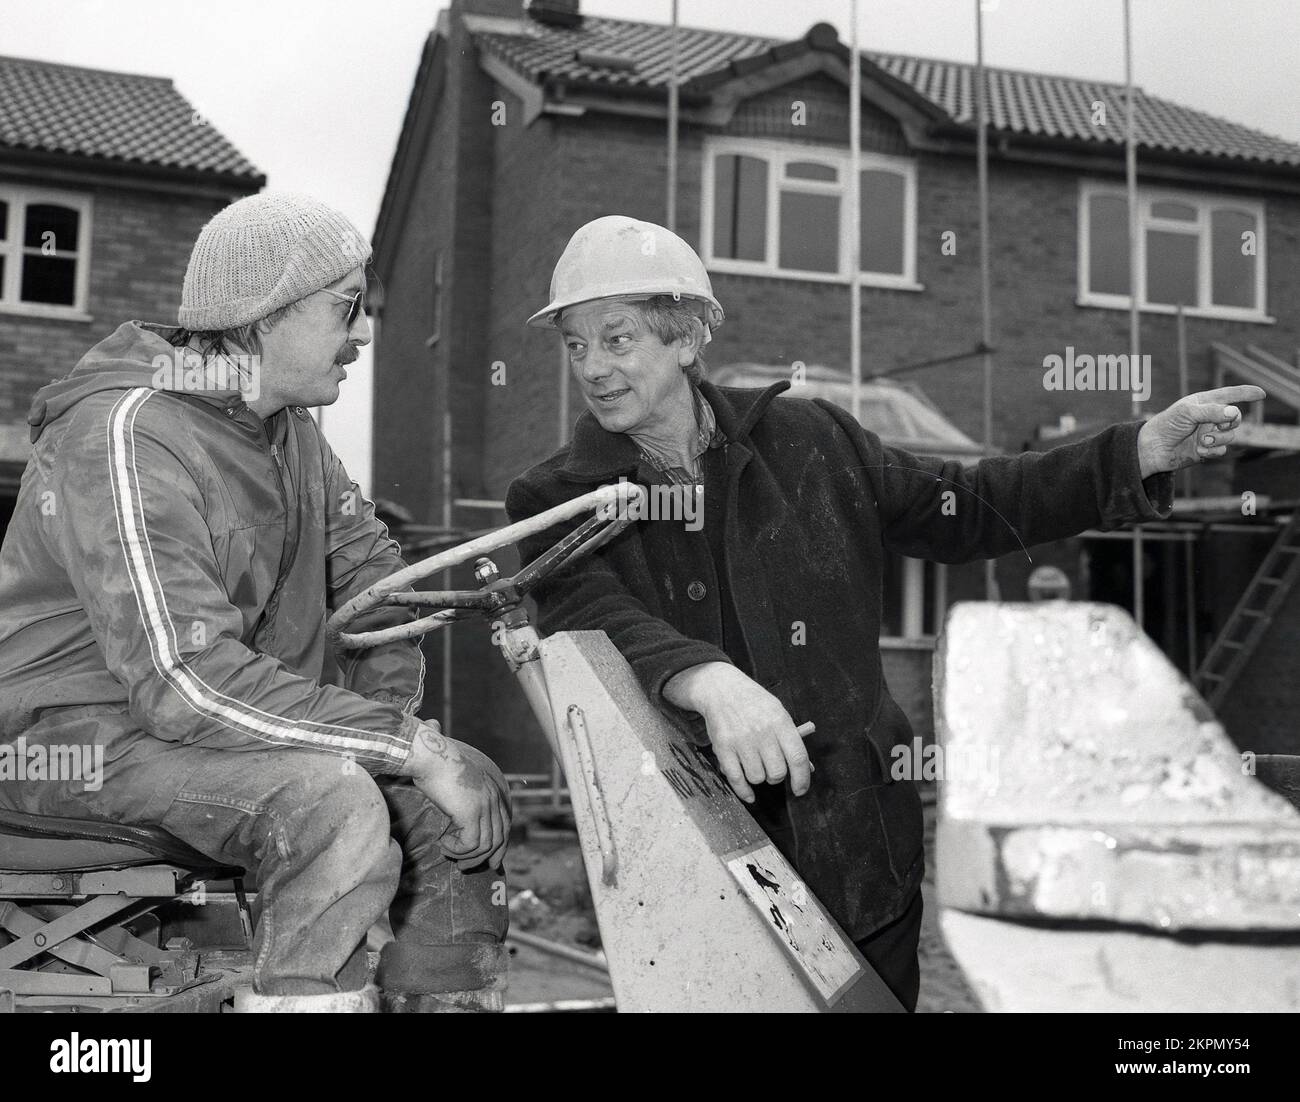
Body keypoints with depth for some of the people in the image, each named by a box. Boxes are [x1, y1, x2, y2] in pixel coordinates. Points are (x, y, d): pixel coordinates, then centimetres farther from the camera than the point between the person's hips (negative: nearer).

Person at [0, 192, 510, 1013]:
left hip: (243, 721, 8)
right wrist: (410, 744, -29)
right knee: (335, 803, -32)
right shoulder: (127, 436, -22)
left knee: (466, 800, -4)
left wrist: (391, 709, -4)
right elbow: (186, 681, -30)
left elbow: (370, 568, 14)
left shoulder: (288, 424, 5)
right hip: (89, 730, -8)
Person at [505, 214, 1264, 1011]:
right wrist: (708, 679, -43)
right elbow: (595, 620, -22)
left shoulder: (806, 439, 2)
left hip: (859, 852, 2)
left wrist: (1149, 450, 2)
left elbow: (959, 512, 9)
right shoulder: (555, 503, -4)